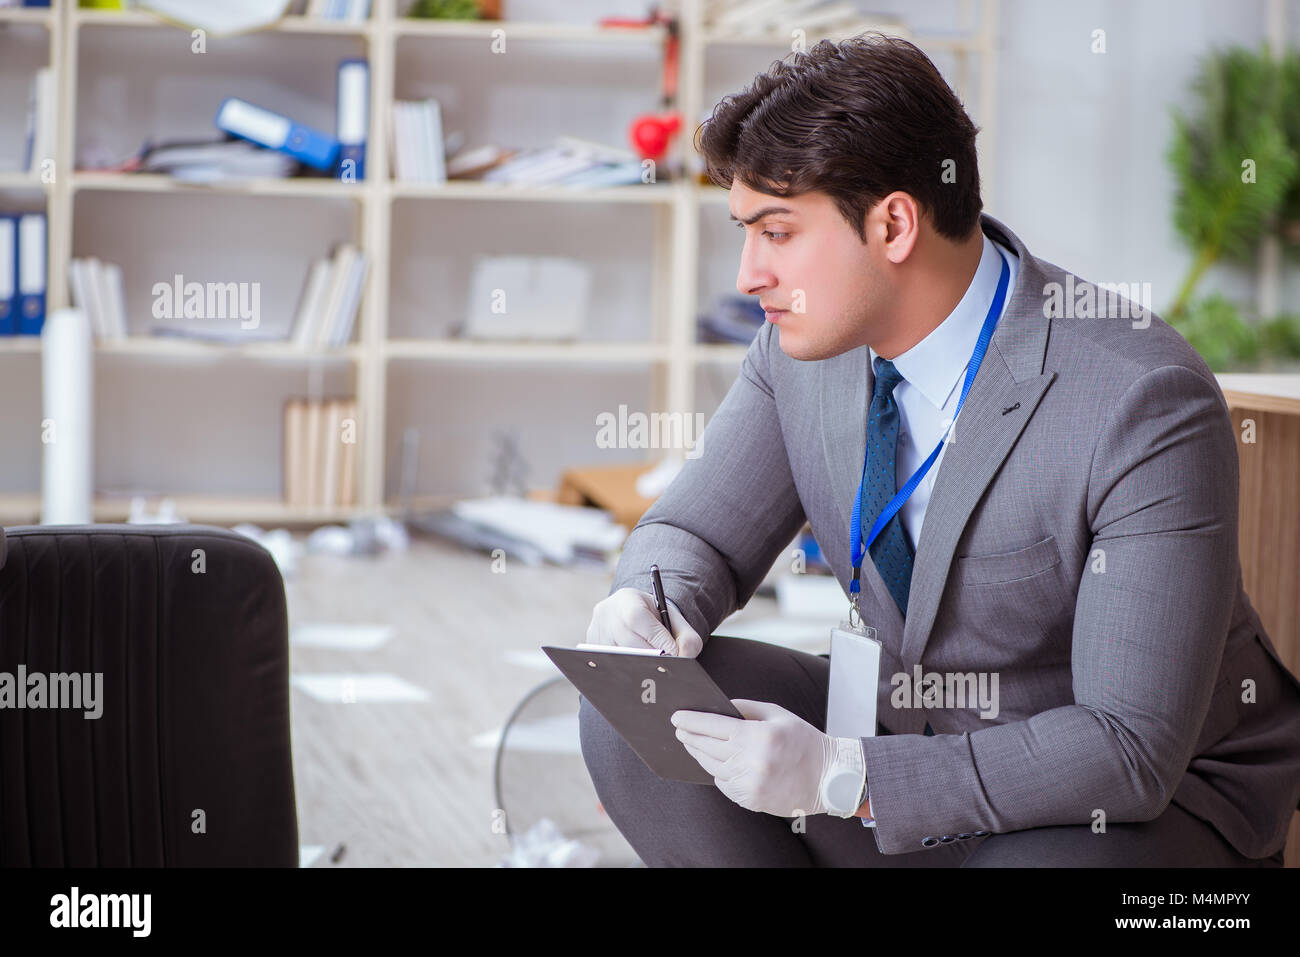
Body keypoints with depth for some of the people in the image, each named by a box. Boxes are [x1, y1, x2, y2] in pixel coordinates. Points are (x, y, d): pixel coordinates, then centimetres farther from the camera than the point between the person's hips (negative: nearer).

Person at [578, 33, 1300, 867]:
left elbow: (1134, 751, -28)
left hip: (1156, 804, -6)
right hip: (913, 731, 6)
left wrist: (840, 777, -35)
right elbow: (696, 535, 5)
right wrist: (645, 603, -21)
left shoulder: (1148, 407, -27)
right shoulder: (807, 343, -8)